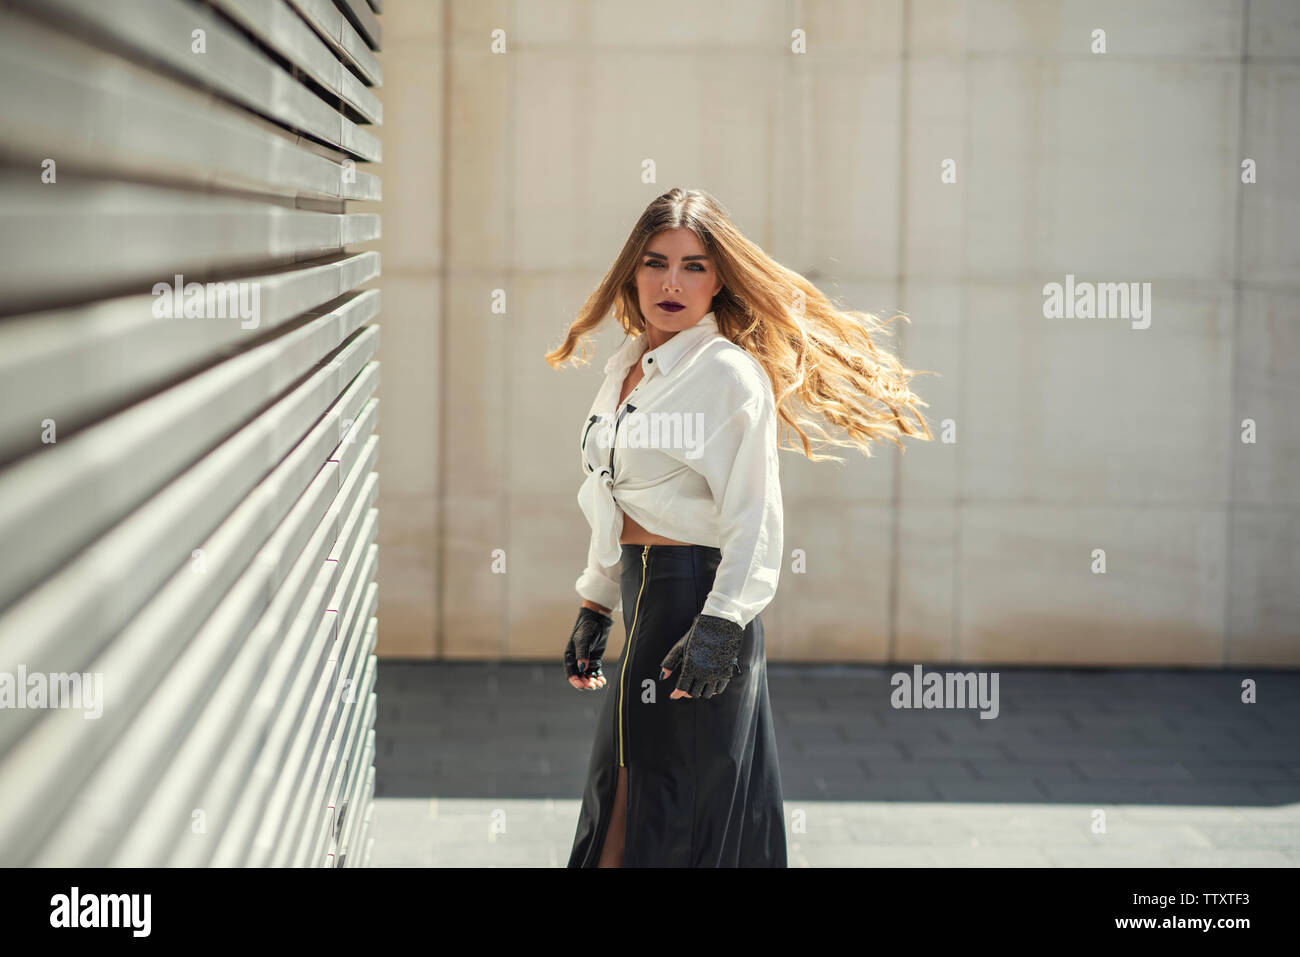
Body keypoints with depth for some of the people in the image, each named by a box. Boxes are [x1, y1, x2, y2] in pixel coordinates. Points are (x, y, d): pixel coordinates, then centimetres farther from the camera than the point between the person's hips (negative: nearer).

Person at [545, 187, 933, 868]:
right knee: (621, 808, 10)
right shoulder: (626, 369, 15)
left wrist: (718, 628, -23)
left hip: (699, 598, -8)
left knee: (649, 824, -5)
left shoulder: (730, 372, -10)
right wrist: (593, 611, 23)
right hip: (644, 599, 8)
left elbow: (753, 520, -15)